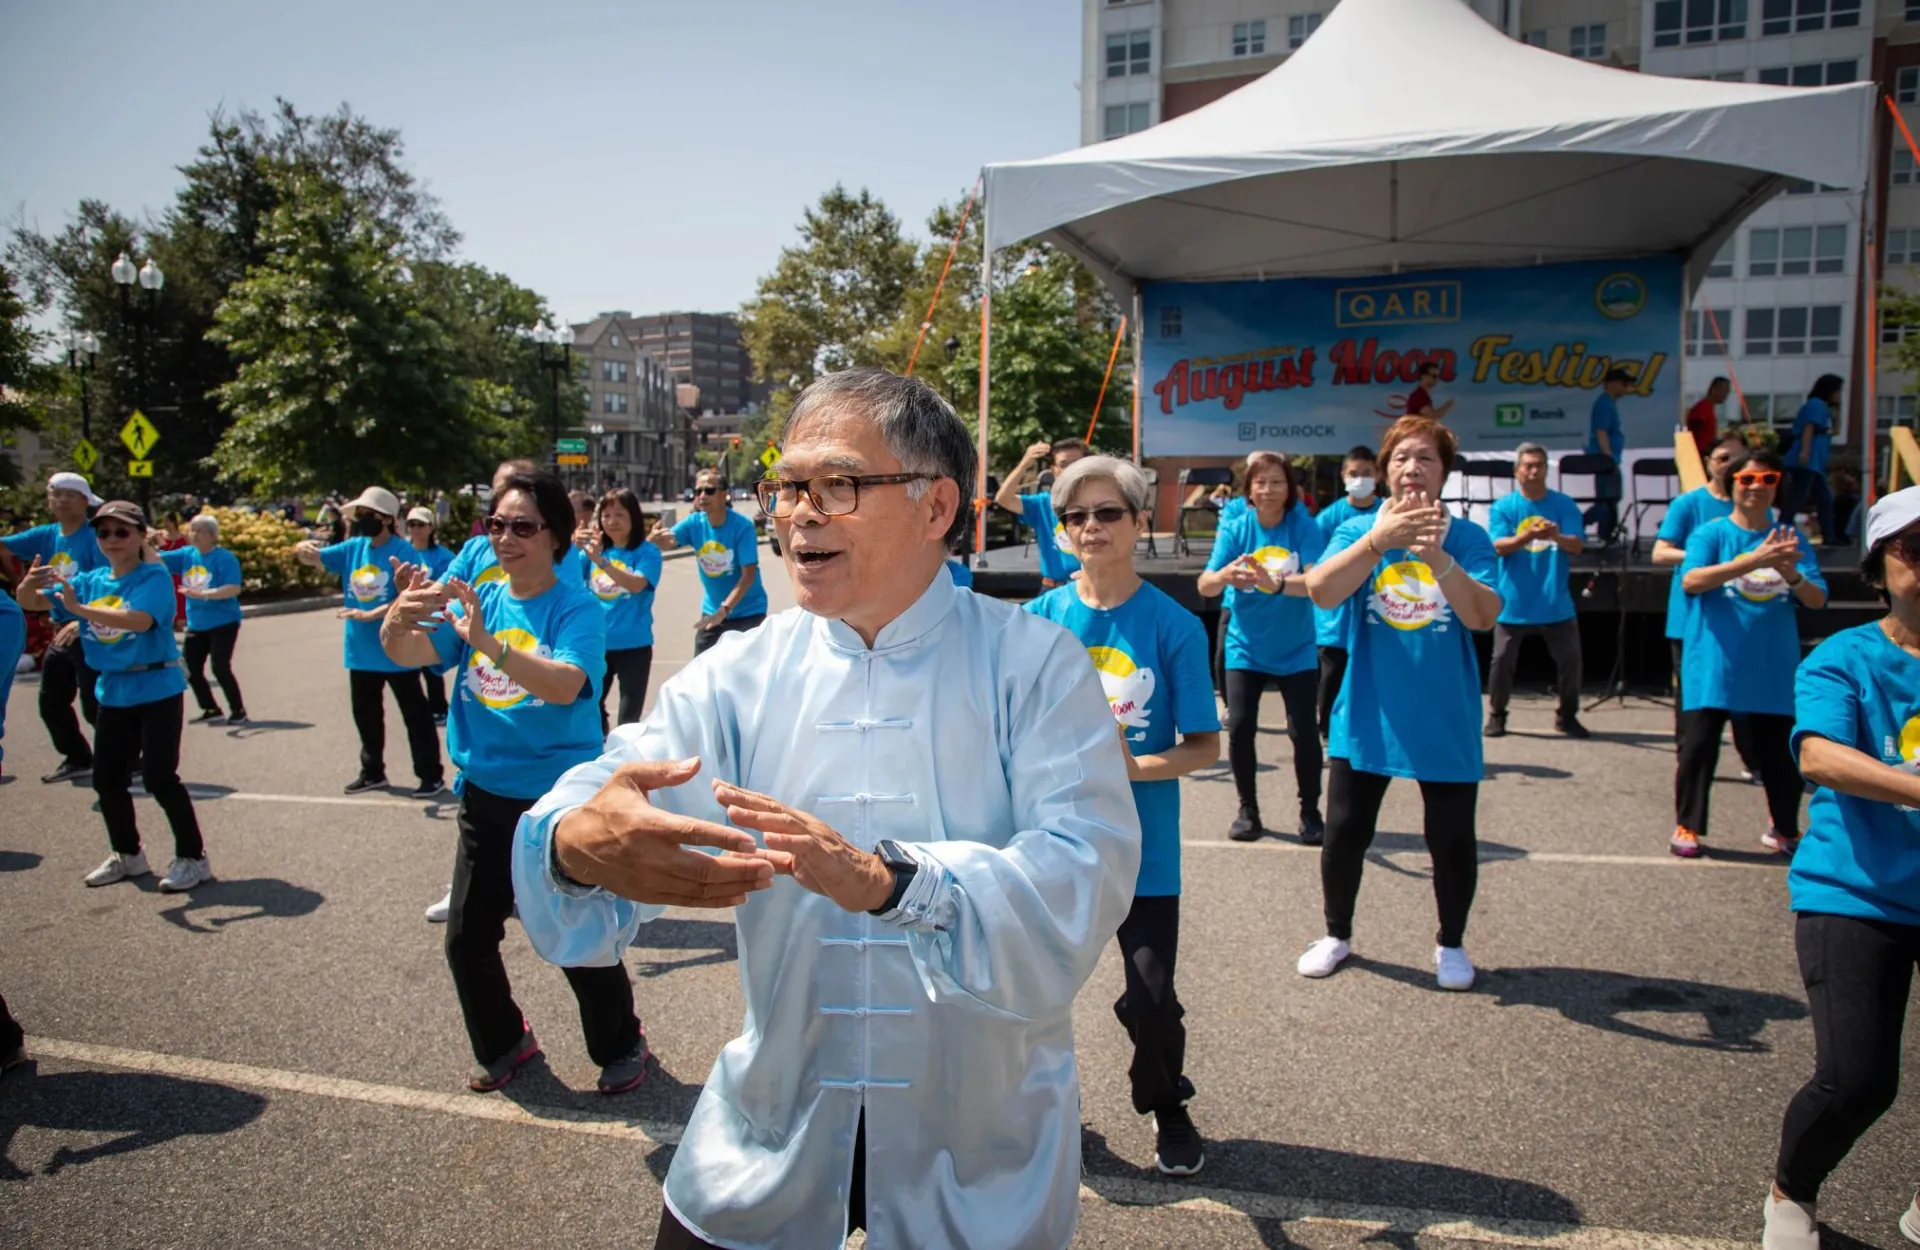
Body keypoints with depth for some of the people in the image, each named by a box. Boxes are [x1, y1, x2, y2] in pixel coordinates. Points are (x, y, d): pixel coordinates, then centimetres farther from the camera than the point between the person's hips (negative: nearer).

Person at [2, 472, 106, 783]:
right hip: (62, 632, 8)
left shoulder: (95, 538, -13)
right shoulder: (46, 535, 8)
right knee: (51, 702, 15)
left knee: (94, 706, -7)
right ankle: (78, 760, 30)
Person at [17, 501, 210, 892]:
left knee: (159, 776, -8)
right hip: (113, 692, 7)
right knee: (107, 777, 13)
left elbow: (140, 620, -30)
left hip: (157, 689, -7)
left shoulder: (154, 577, -13)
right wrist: (29, 582, -19)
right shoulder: (90, 580, 6)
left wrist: (80, 608, -35)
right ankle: (127, 854, 31)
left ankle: (192, 857, 4)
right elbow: (30, 603, 4)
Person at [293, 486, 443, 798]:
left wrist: (370, 615, -24)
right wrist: (304, 549, -20)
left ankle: (431, 774, 10)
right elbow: (315, 559, 3)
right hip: (361, 651, 7)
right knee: (365, 713, 18)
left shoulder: (403, 552, -14)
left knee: (415, 714, 2)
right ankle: (372, 772, 32)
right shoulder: (352, 548, 6)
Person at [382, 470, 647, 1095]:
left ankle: (620, 1045, 28)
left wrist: (488, 643, -42)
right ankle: (502, 1043, 39)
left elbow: (566, 684, -29)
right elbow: (408, 653, -10)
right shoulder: (475, 600, 4)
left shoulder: (577, 609, -12)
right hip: (486, 796, 5)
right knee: (467, 937, 14)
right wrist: (399, 619, -33)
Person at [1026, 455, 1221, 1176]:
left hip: (1141, 846, -2)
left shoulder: (1174, 627, -7)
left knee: (1152, 999, 0)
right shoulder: (1039, 619, -2)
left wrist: (1132, 768, -22)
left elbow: (1204, 747, -6)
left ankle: (1169, 1111, 32)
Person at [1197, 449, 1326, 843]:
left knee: (1304, 730, -5)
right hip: (1245, 649, 1)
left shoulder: (1304, 527, -10)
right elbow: (1205, 586, -16)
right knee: (1240, 727, -7)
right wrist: (1224, 576, -40)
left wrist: (1276, 584, -44)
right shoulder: (1234, 529, -7)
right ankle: (1247, 810, 15)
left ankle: (1310, 812, 17)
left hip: (1296, 651, -1)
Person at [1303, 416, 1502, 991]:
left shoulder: (1468, 538, -5)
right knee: (1344, 832, 8)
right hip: (1366, 717, 1)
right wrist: (1380, 539, -32)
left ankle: (1451, 944, 34)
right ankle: (1336, 936, 31)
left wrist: (1438, 556, -32)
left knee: (1452, 839, 9)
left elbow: (1483, 616, -18)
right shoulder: (1357, 530, -3)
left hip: (1445, 721, 0)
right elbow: (1321, 591, -20)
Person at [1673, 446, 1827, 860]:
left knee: (1779, 750, 10)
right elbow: (1691, 581, -19)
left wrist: (1791, 574, -22)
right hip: (1713, 664, -3)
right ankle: (1687, 826, 10)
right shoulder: (1711, 533, -1)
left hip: (1774, 668, 3)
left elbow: (1818, 599, 0)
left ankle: (1786, 829, 27)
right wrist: (1755, 560, -29)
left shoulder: (1791, 538, 7)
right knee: (1698, 745, -2)